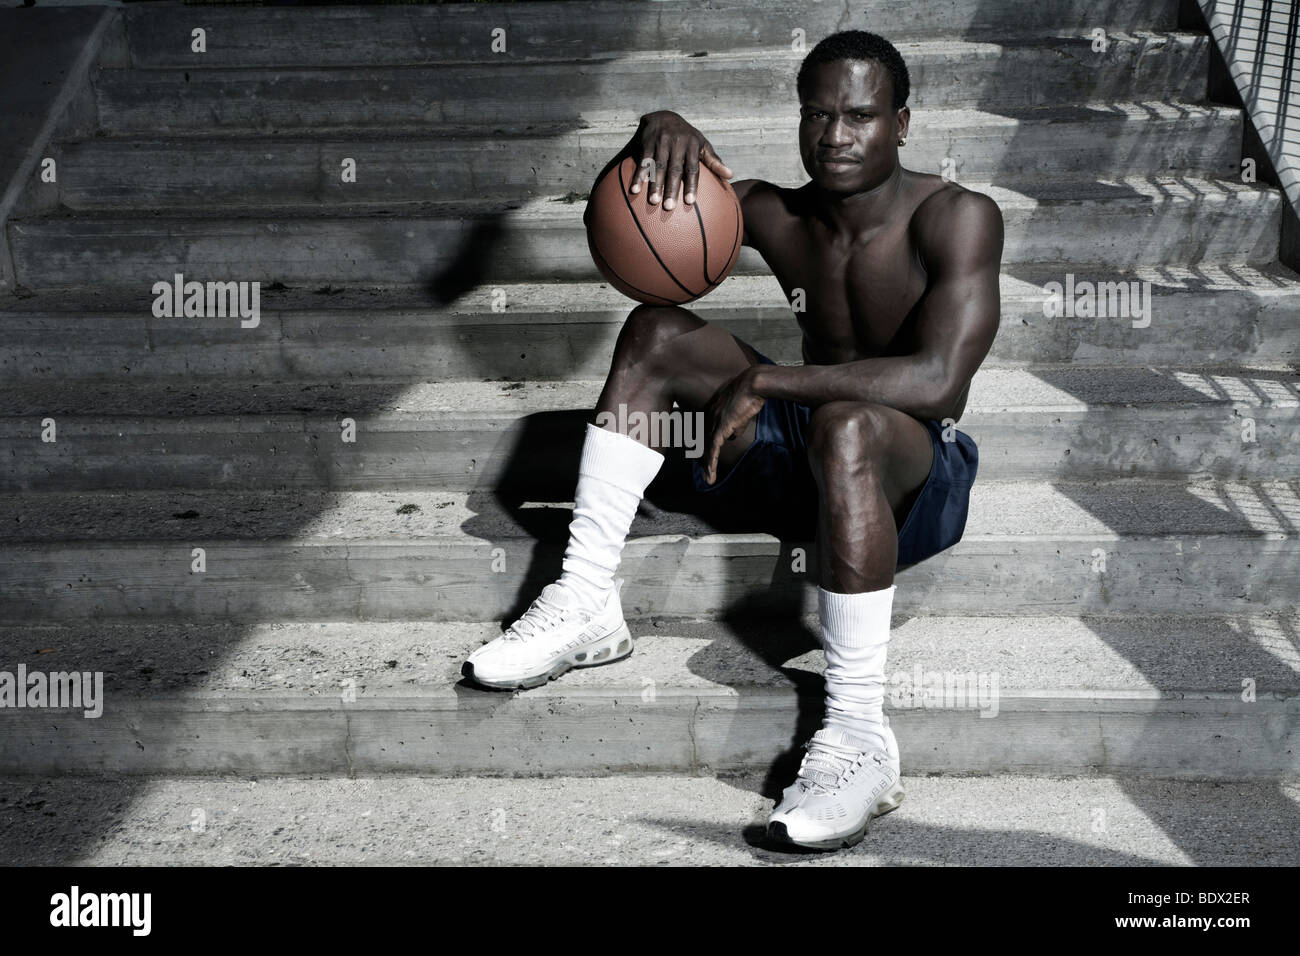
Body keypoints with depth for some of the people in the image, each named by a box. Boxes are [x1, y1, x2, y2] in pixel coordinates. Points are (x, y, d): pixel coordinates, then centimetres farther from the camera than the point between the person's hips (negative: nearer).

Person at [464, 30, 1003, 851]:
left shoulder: (956, 219, -15)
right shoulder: (782, 217, 1)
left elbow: (937, 380, -30)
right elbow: (638, 195, 10)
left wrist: (766, 381, -27)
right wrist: (661, 132, -15)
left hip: (918, 468, -6)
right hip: (800, 447, 6)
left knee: (846, 424, -41)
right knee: (655, 330, -8)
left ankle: (860, 733, -36)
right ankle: (587, 604, -13)